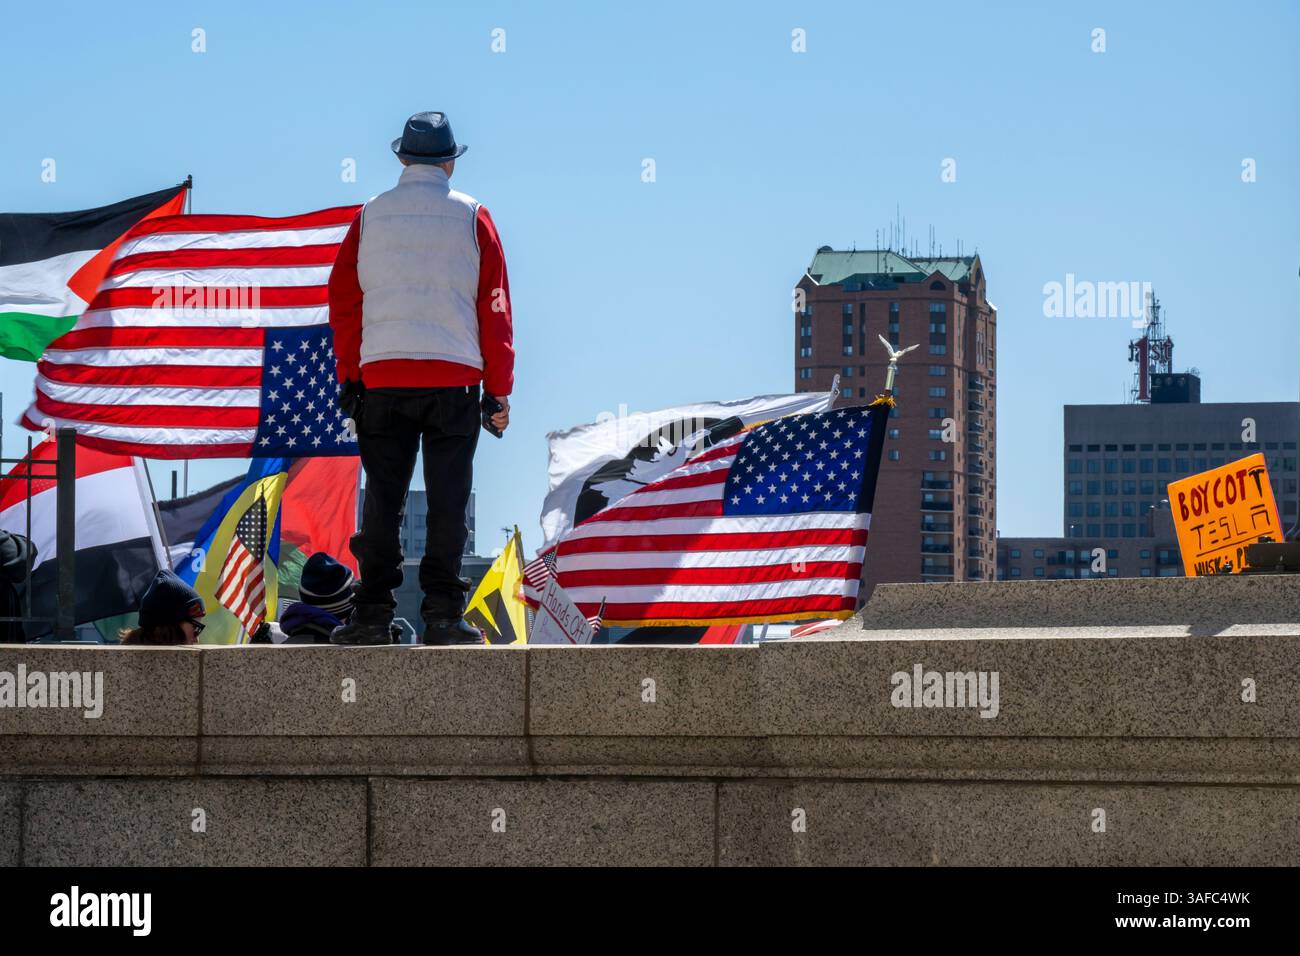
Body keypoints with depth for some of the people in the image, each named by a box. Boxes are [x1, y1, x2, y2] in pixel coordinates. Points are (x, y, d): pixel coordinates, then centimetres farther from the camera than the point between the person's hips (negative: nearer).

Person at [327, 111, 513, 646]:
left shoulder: (370, 217, 6)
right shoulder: (471, 218, 2)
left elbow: (343, 302, 7)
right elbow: (494, 307, 1)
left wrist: (349, 377, 13)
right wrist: (499, 390, 4)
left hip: (382, 378, 1)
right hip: (454, 380, -1)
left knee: (382, 499, 5)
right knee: (448, 500, 2)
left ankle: (373, 612, 2)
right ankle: (442, 612, -1)